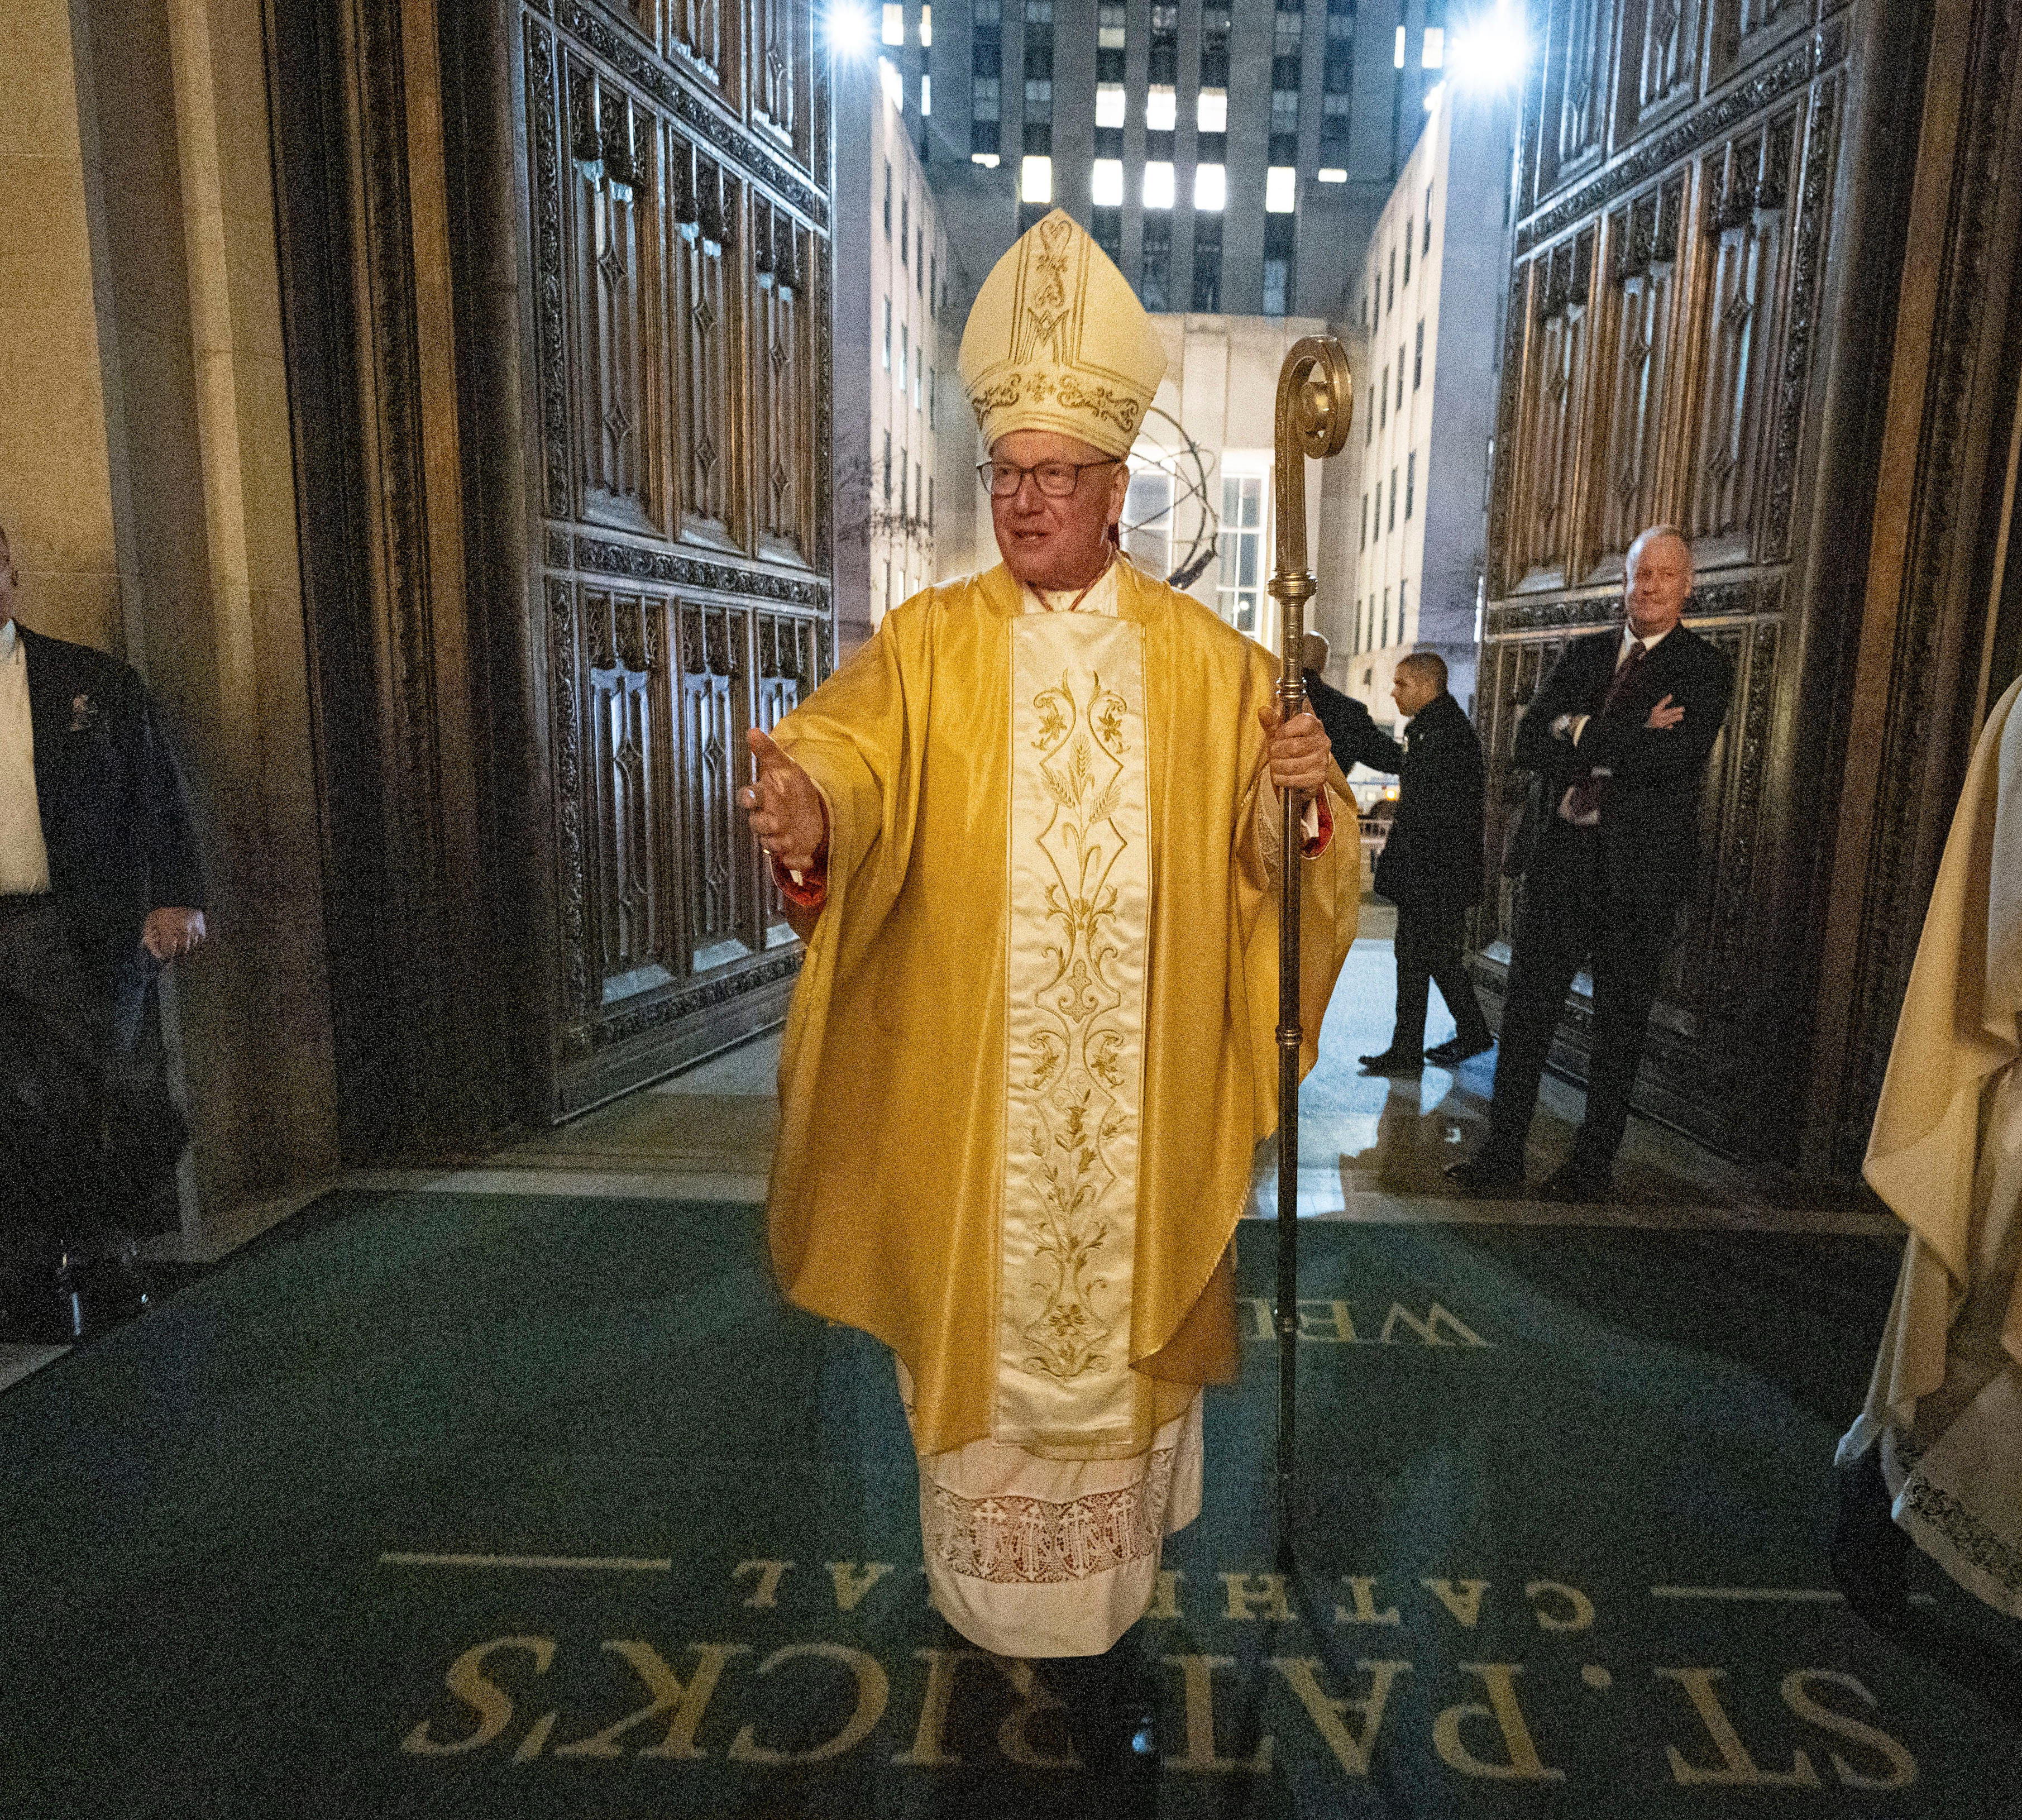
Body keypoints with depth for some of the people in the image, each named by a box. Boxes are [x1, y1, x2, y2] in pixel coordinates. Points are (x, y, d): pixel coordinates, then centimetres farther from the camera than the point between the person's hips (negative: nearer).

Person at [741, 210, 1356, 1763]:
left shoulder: (1203, 657, 4)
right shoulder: (931, 641, 2)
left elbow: (1264, 837, 3)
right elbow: (855, 747, -16)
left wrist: (1301, 789, -20)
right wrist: (807, 804, -39)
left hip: (1138, 1094, 1)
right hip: (972, 1092, 0)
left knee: (1115, 1321, 12)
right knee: (987, 1323, 11)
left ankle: (1104, 1607, 36)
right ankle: (989, 1589, 37)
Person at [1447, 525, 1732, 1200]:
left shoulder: (1704, 668, 0)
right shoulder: (1583, 655, 12)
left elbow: (1680, 755, -18)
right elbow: (1530, 742, 0)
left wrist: (1582, 733, -10)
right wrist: (1630, 740, -13)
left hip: (1641, 866, -3)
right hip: (1563, 853, 3)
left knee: (1620, 1024, 8)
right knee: (1527, 1009, 2)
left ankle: (1592, 1167, 20)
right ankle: (1501, 1157, 10)